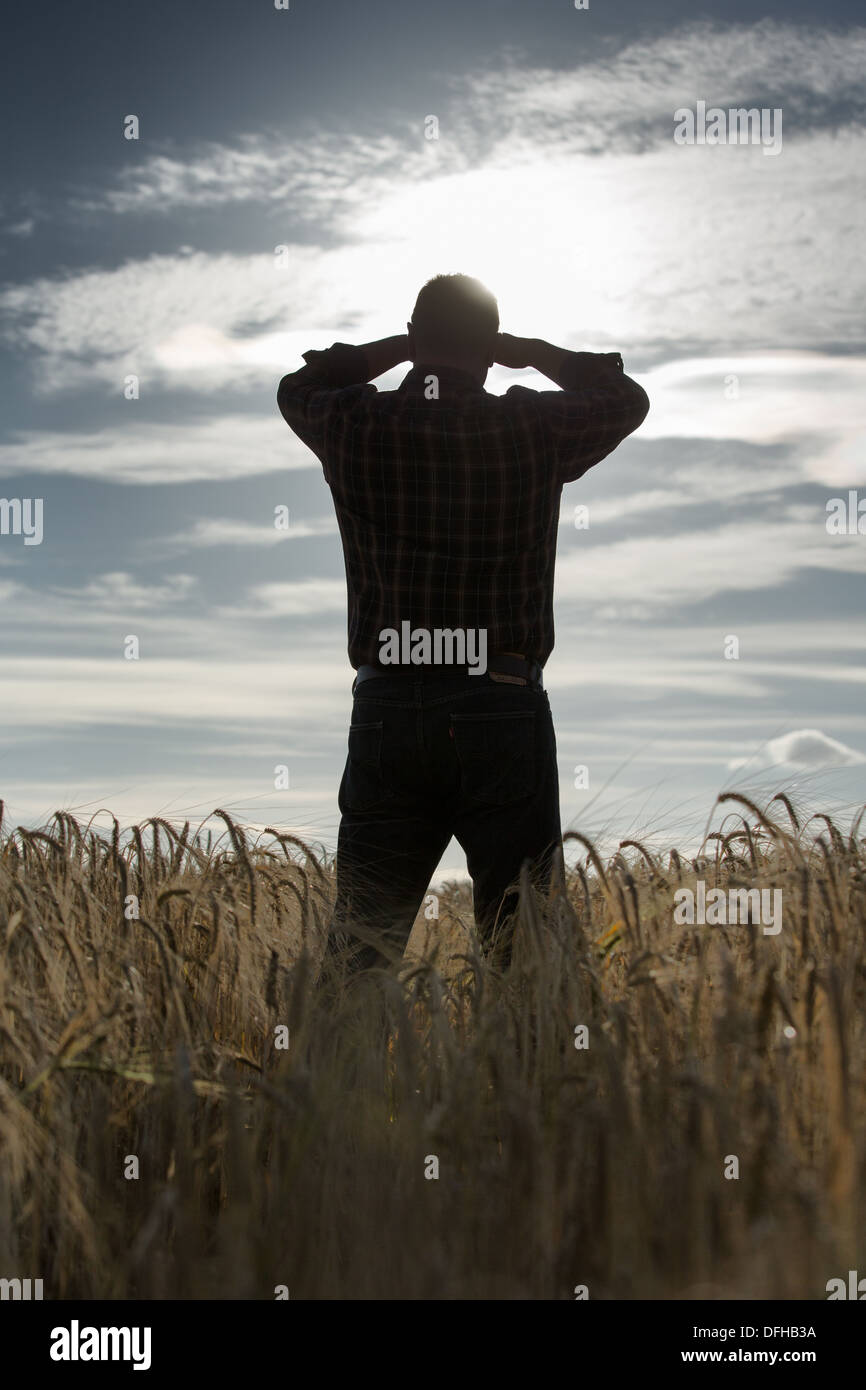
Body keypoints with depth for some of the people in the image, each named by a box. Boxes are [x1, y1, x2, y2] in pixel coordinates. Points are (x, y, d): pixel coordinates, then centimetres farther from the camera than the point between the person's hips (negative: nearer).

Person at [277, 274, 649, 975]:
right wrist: (532, 353, 25)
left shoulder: (354, 425, 1)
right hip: (504, 711, -1)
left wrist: (394, 349, 26)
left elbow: (296, 388, 26)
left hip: (388, 710, 2)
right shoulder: (536, 428, -2)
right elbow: (629, 397, 20)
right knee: (523, 942, 7)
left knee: (359, 945, 9)